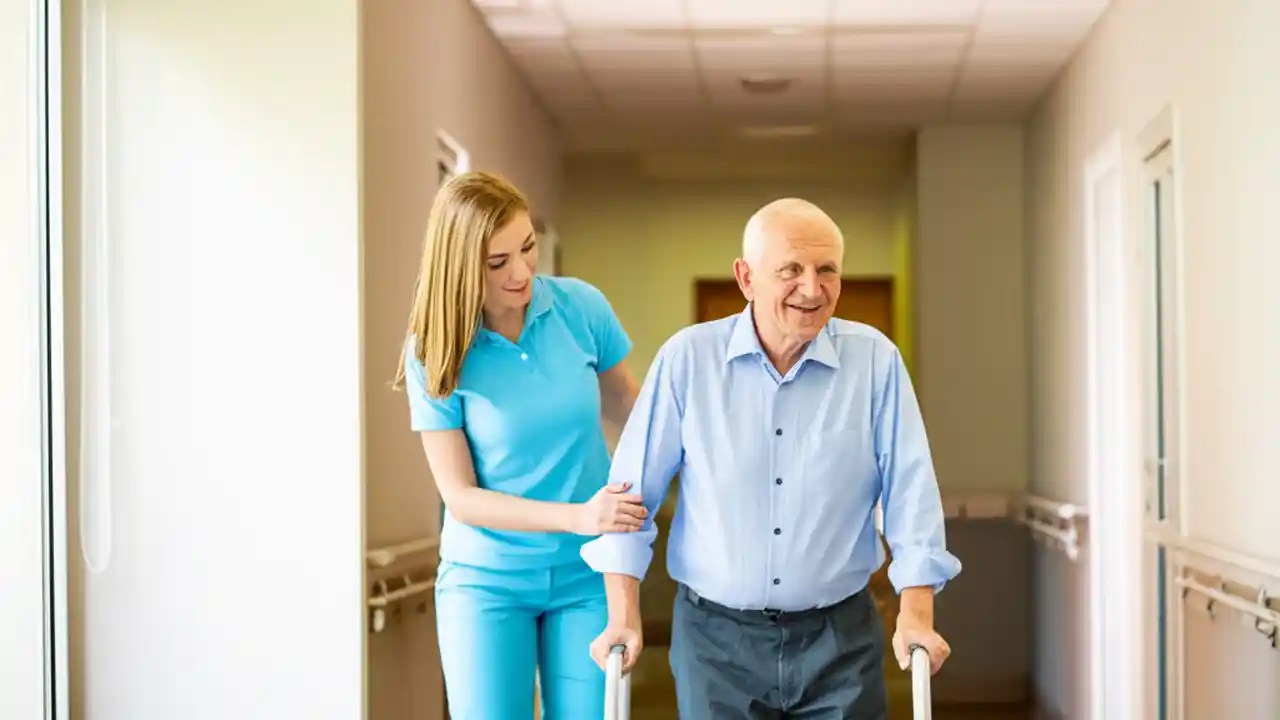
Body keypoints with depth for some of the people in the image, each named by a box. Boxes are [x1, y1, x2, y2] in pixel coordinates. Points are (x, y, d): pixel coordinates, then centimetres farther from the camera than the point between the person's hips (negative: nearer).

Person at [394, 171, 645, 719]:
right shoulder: (436, 351, -12)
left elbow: (626, 407, 12)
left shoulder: (581, 307, -7)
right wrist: (576, 516, -24)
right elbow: (460, 496, -12)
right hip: (486, 580, -2)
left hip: (587, 573, 2)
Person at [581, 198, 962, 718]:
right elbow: (633, 489, -2)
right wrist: (623, 617, -5)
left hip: (839, 638, 1)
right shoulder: (687, 358, -6)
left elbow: (909, 490, -2)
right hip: (716, 636, 0)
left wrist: (916, 616, -8)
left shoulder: (874, 359, -3)